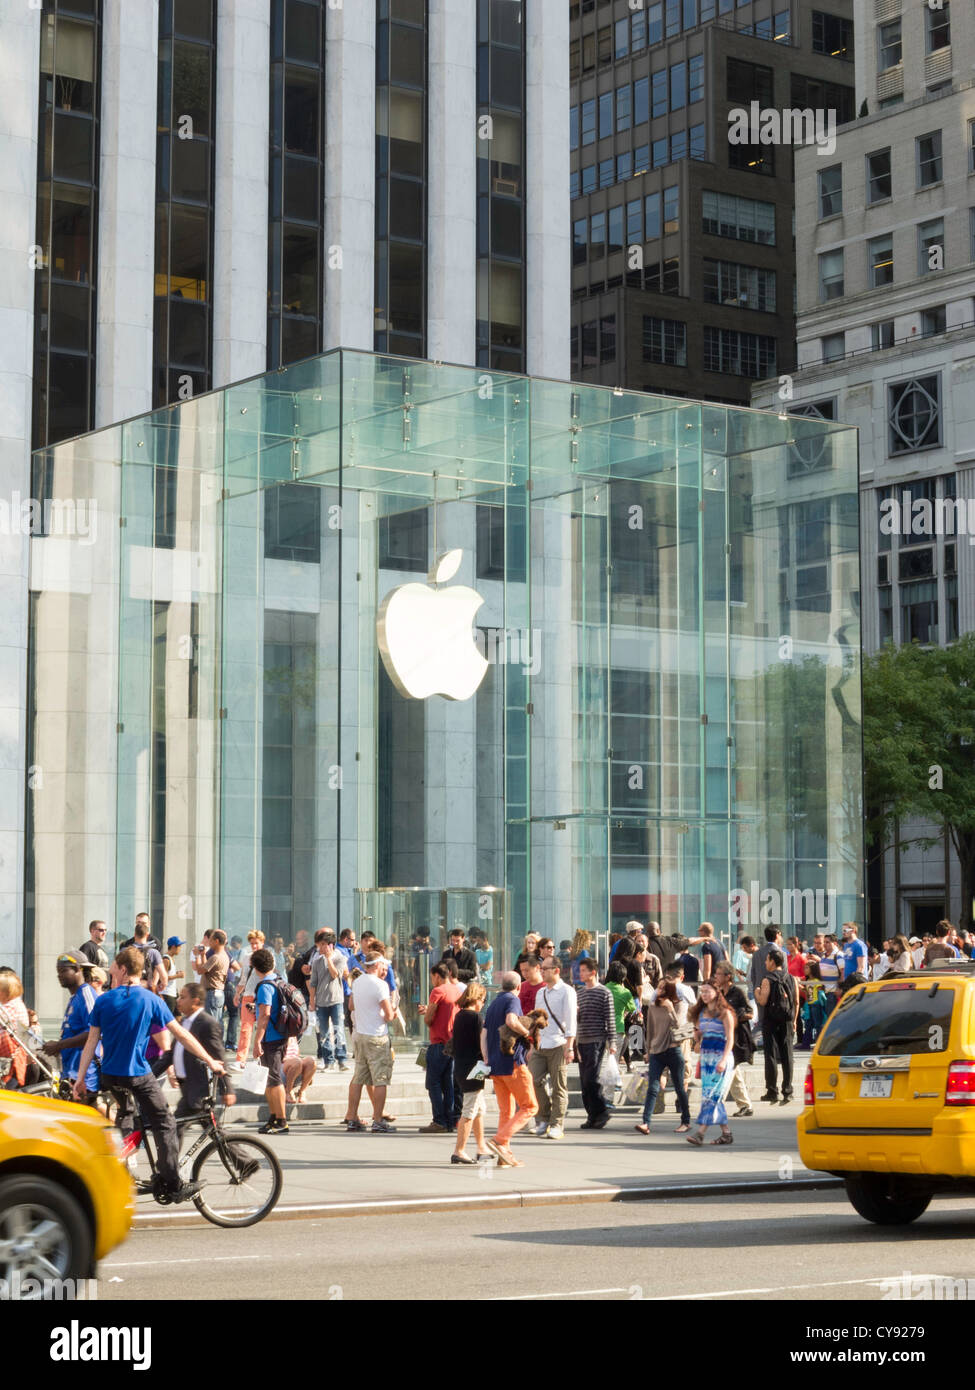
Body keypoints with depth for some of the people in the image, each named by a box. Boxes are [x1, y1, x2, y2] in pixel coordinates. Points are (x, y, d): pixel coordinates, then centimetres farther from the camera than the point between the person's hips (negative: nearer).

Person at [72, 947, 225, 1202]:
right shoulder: (150, 1000, -5)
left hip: (110, 1075, 3)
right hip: (139, 1075, -3)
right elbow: (180, 1034, -4)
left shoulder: (103, 1001, 0)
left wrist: (81, 1078, 4)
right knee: (164, 1124, 5)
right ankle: (172, 1186, -1)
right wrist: (210, 1061, 2)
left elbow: (92, 1042, -1)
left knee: (121, 1125, 20)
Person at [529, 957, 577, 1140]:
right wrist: (532, 1047, 20)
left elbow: (570, 1020, -7)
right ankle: (544, 1118, 9)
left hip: (558, 1045, -6)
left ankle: (556, 1125, 3)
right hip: (540, 1045, 6)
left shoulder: (566, 991, -2)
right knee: (534, 1080, -6)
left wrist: (569, 1047, -14)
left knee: (558, 1087, -2)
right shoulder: (540, 993, 18)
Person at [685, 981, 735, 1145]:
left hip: (721, 1056, -7)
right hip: (706, 1057, 7)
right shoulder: (702, 1013, 15)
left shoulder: (724, 1013, -6)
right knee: (713, 1096, 5)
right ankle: (726, 1133, 12)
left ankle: (700, 1133, -18)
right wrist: (697, 1038, -1)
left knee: (712, 1095, -11)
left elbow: (730, 1039, -11)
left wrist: (723, 1060, -21)